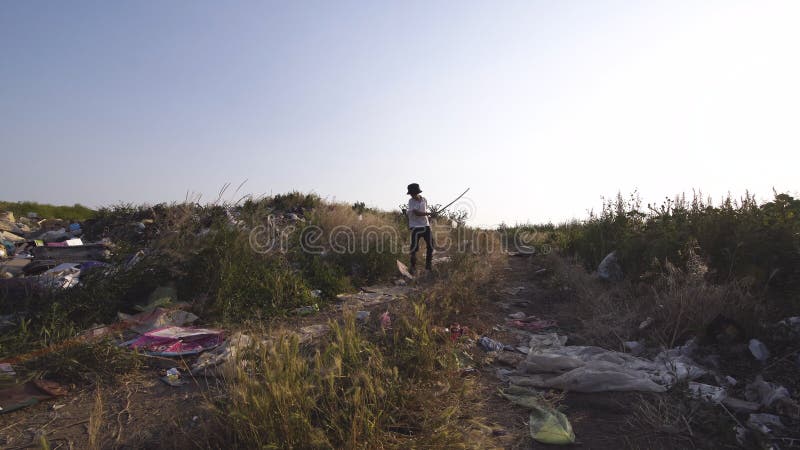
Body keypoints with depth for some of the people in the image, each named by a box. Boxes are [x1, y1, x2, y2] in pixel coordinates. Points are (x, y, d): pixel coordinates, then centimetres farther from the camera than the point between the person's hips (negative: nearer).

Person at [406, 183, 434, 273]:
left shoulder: (424, 200, 6)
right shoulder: (411, 201, -9)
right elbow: (416, 213, -19)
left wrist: (429, 221, 14)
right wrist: (429, 213, -16)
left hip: (426, 225, 5)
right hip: (415, 227, -5)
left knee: (430, 246, 6)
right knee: (414, 247, -9)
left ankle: (428, 265, 20)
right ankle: (413, 266, 3)